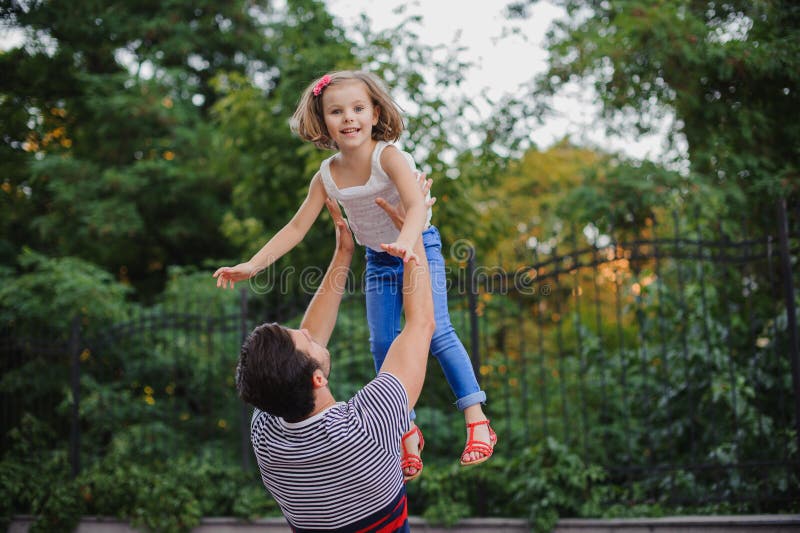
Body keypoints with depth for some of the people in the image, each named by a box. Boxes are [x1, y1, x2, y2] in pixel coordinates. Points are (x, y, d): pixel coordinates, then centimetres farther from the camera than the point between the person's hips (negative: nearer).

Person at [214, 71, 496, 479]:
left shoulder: (388, 156, -25)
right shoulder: (327, 176, -9)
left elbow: (417, 206, -40)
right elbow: (297, 227, -4)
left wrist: (404, 242, -61)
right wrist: (252, 266, -12)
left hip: (419, 247, -5)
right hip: (378, 260, 5)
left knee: (435, 331, -16)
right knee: (382, 345, 1)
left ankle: (477, 421, -6)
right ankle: (407, 432, 15)